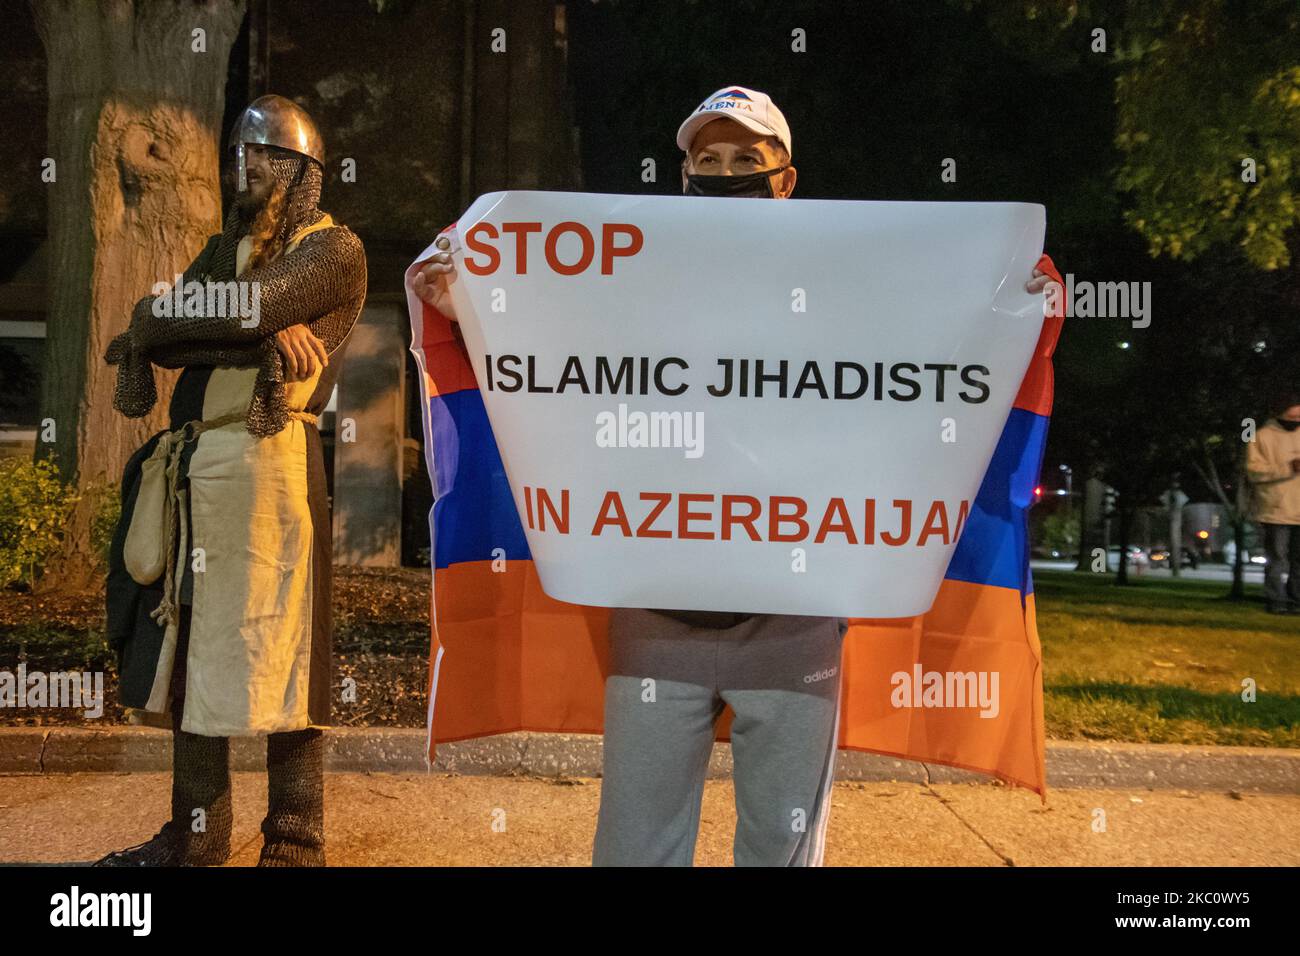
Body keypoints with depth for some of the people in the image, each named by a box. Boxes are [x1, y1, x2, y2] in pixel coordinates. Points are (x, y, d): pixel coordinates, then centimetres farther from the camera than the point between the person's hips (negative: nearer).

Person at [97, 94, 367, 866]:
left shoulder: (334, 248, 2)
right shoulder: (227, 247, 23)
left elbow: (235, 311, -14)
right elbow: (153, 330, 6)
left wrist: (153, 323, 4)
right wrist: (264, 333, -10)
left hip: (267, 463, -7)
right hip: (190, 469, 8)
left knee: (274, 654, -5)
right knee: (191, 650, 10)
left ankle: (295, 844, 6)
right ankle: (197, 835, 23)